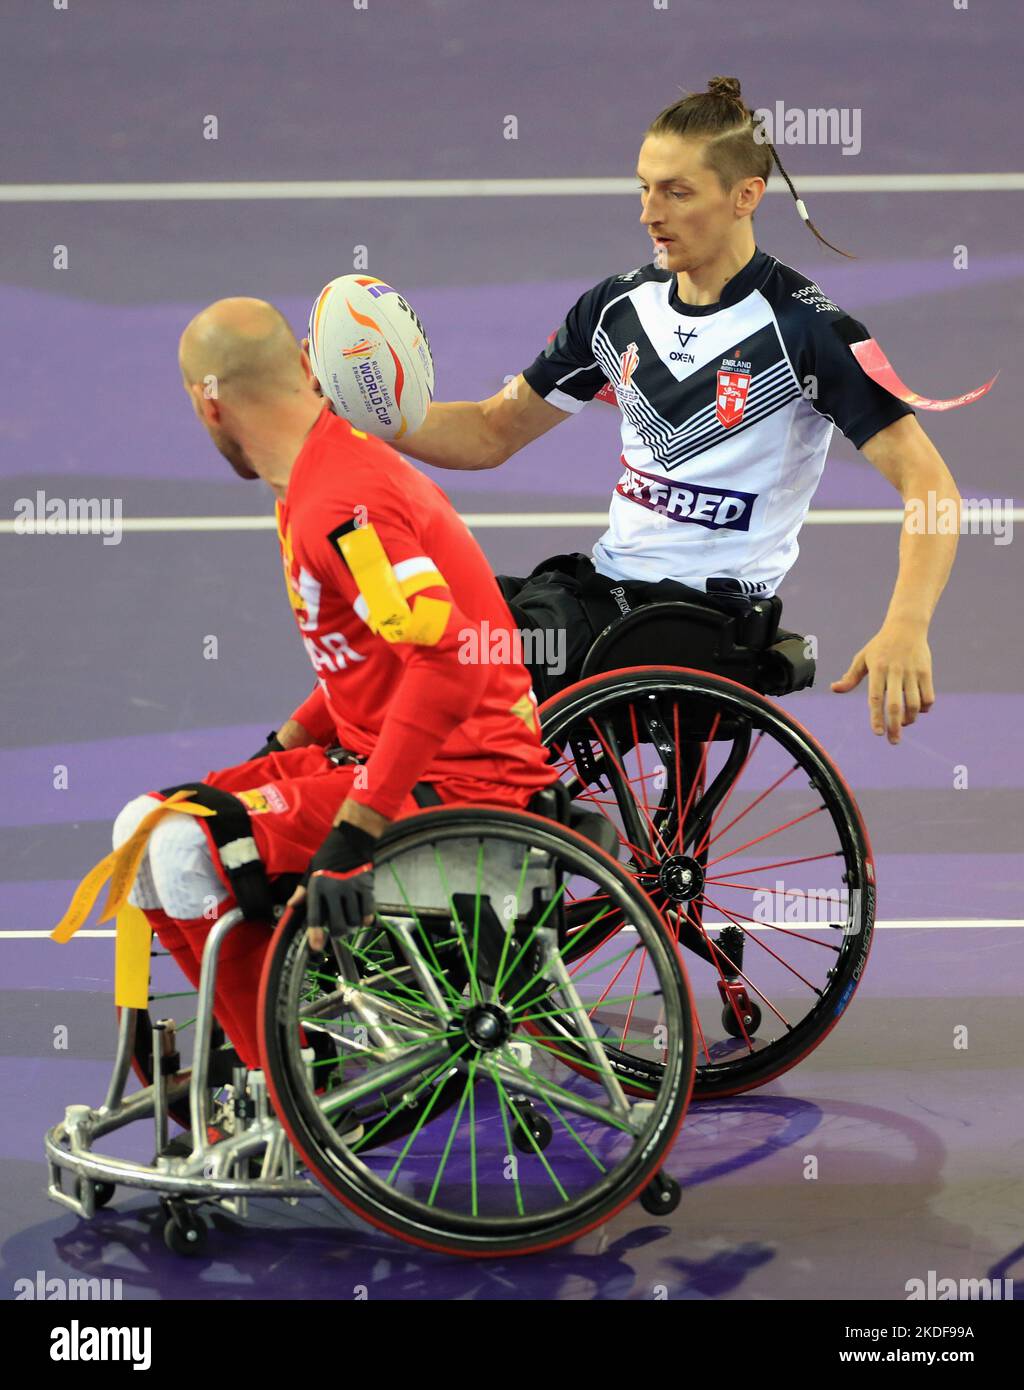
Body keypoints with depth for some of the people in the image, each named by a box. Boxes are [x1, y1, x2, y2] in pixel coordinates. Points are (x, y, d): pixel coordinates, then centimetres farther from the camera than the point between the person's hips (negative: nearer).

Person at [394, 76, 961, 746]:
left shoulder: (805, 326, -10)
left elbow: (930, 483, -15)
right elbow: (491, 433, 16)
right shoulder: (619, 306, 9)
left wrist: (905, 628, -32)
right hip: (605, 583, 6)